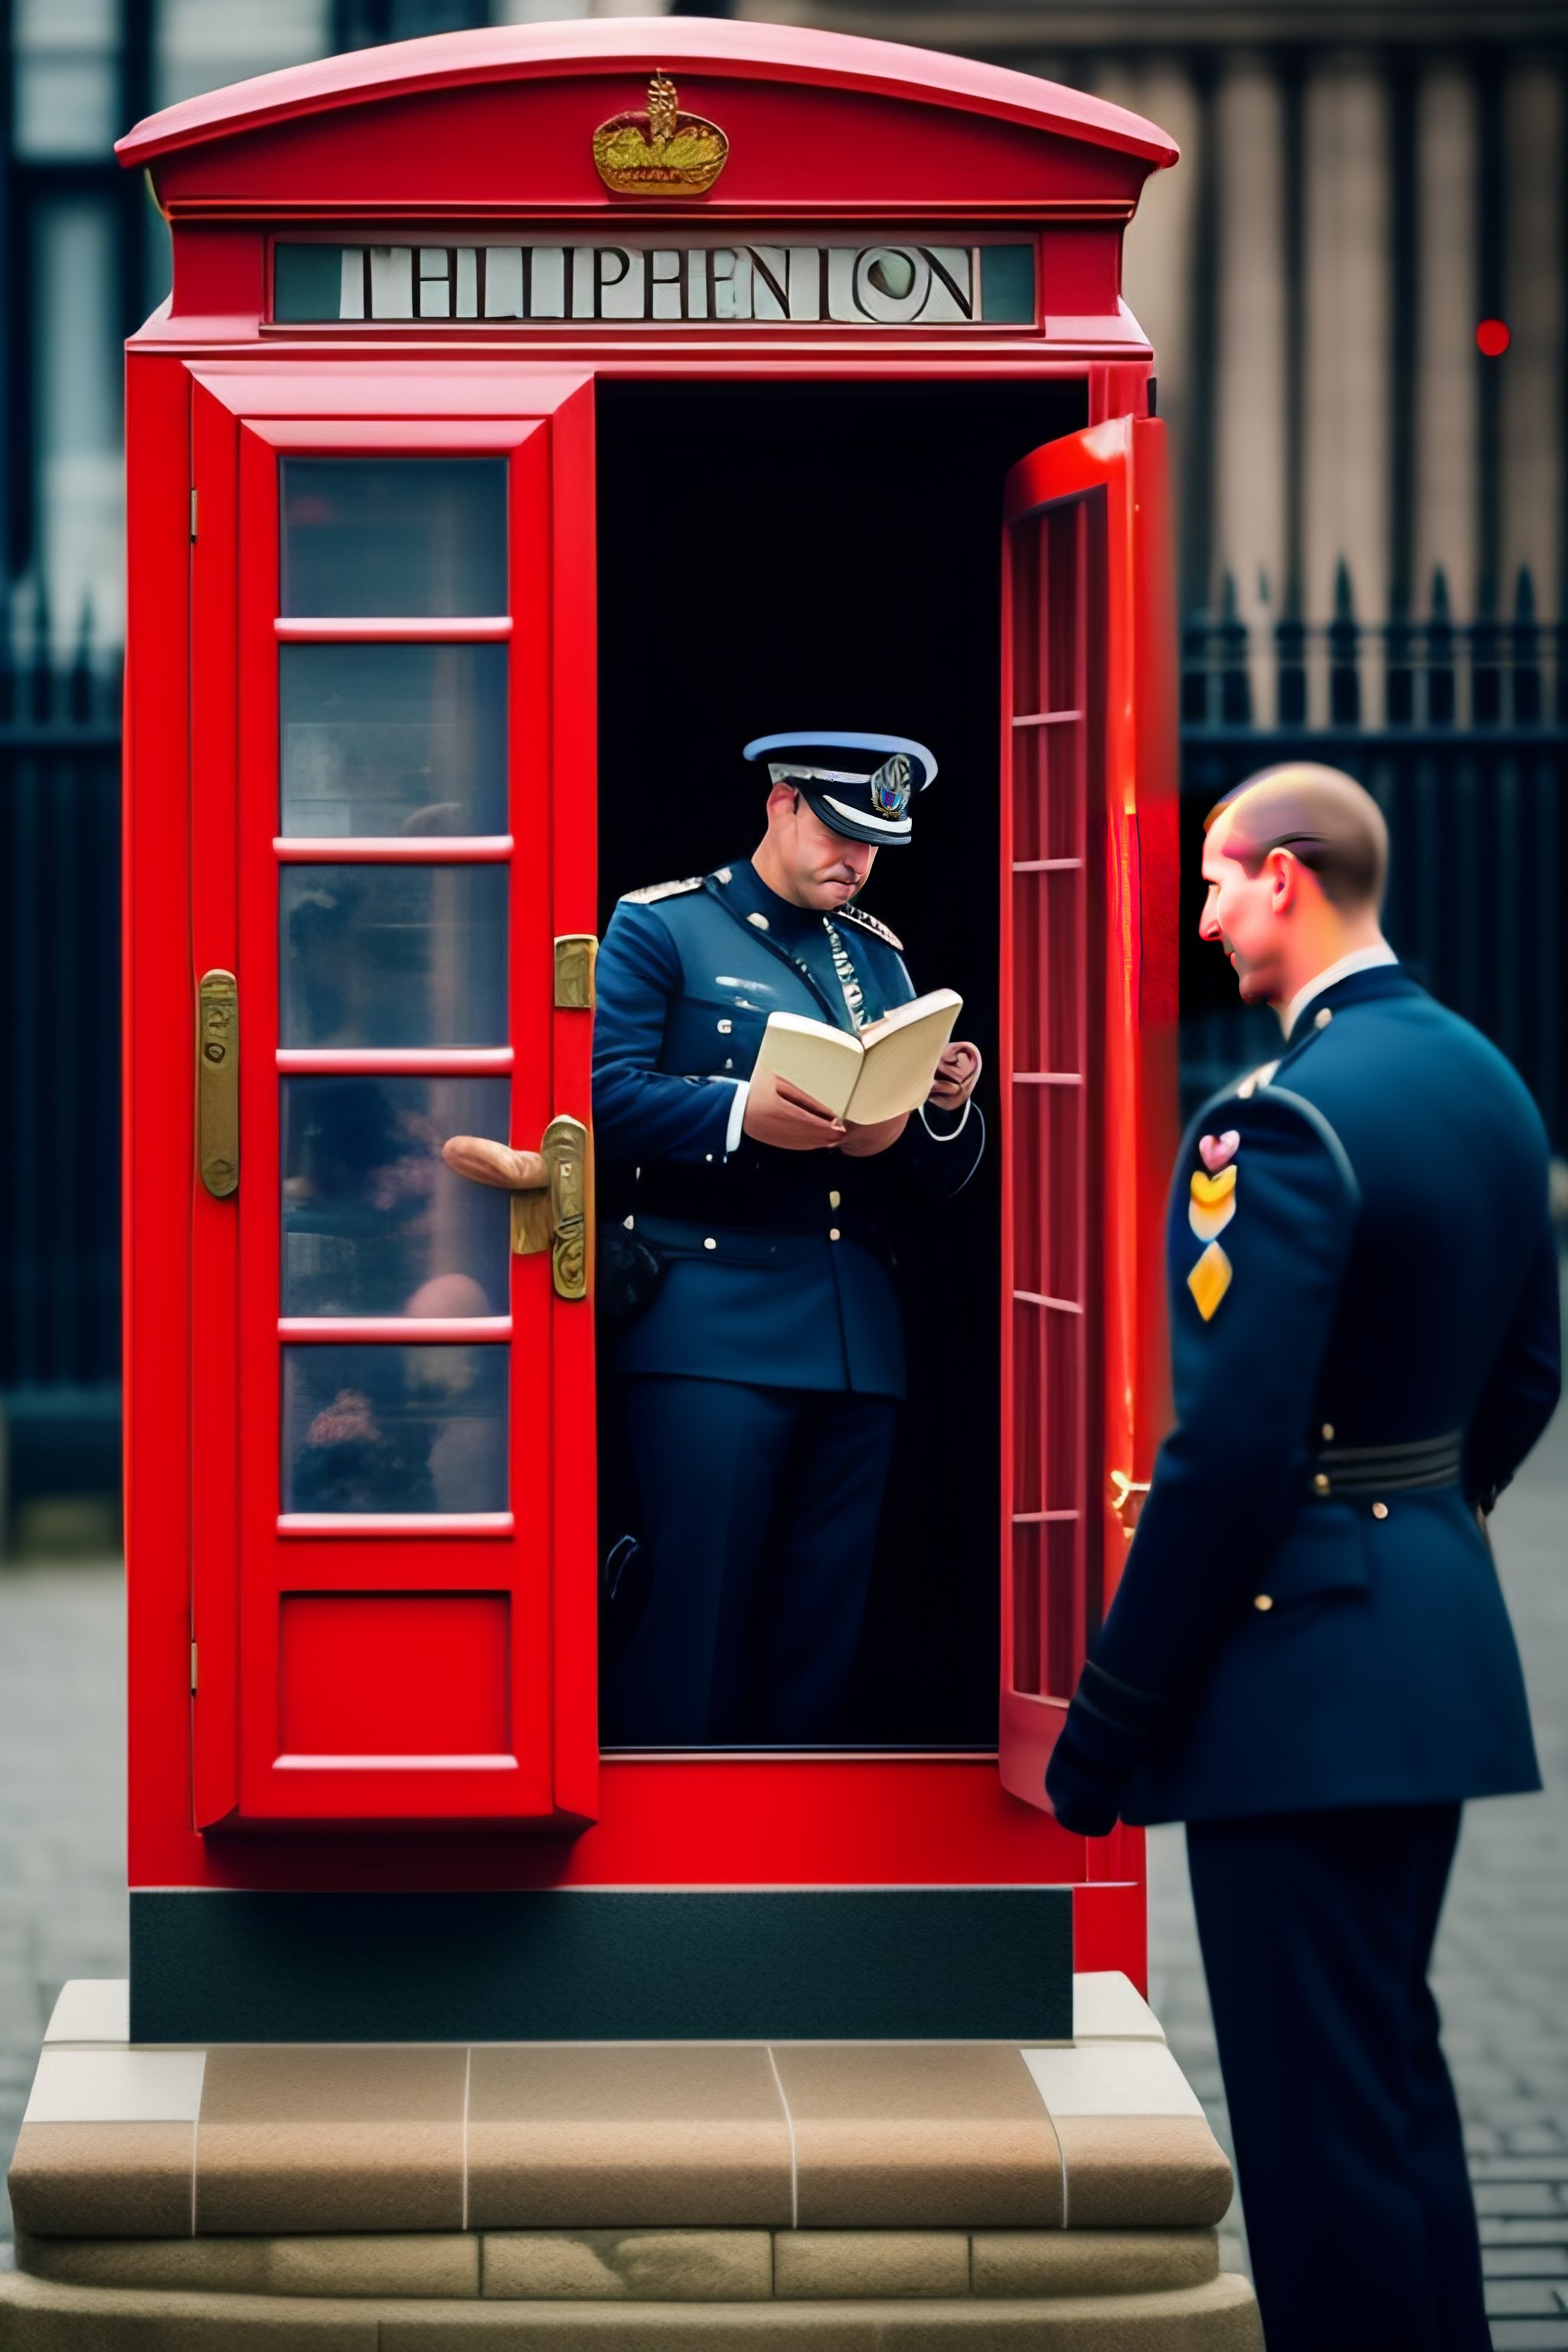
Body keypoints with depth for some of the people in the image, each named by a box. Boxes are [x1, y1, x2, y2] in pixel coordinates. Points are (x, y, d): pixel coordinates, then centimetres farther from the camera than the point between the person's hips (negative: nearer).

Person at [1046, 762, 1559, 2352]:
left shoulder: (1282, 1121, -20)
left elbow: (1231, 1445, -22)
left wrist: (1108, 1715, -16)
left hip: (1304, 1671, -9)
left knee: (1318, 2104, -2)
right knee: (1397, 2063, 20)